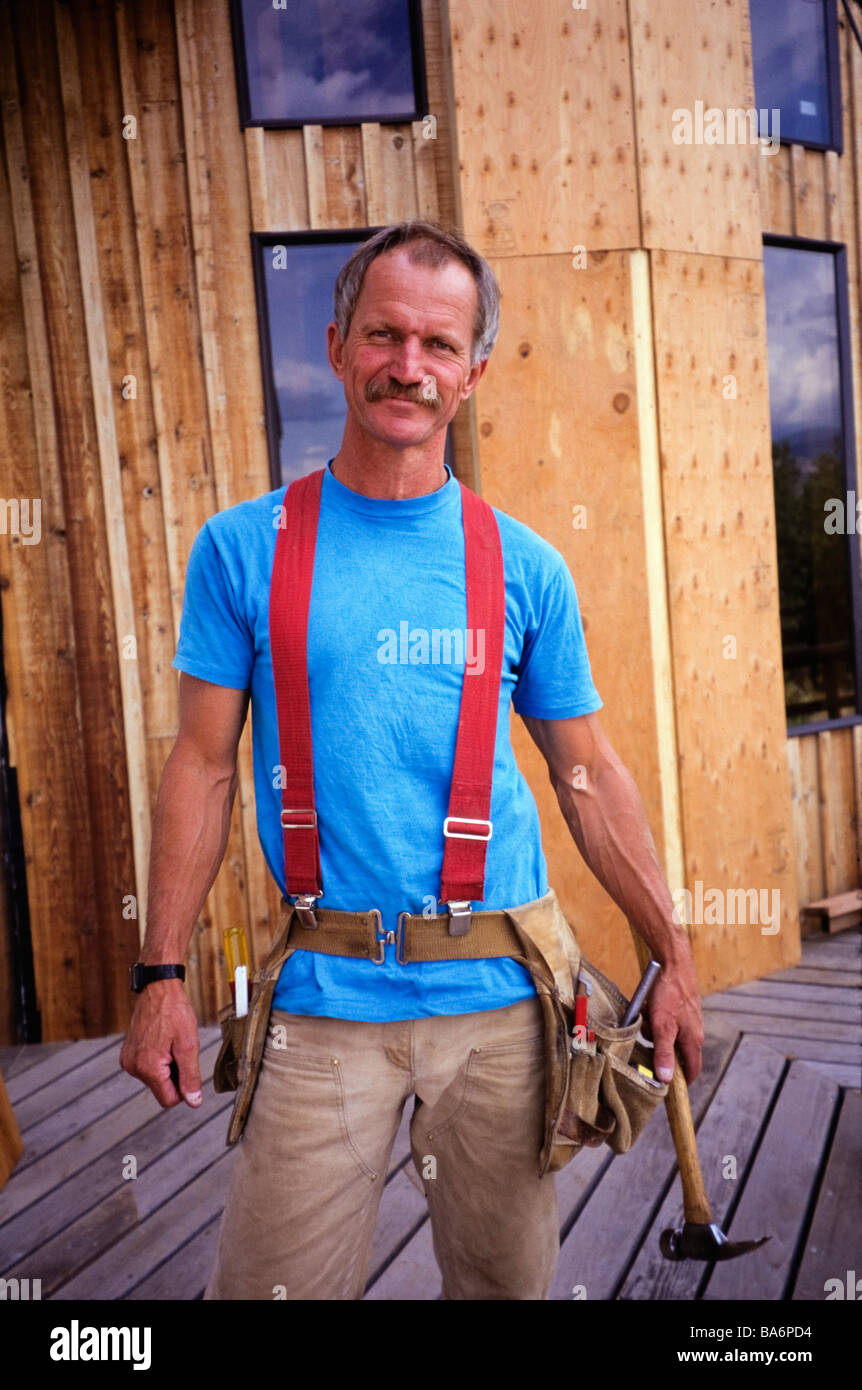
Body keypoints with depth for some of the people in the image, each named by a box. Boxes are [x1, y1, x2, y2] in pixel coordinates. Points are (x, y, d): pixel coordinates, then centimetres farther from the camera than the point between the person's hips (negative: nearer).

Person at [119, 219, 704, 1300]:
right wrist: (161, 973, -3)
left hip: (501, 1004, 2)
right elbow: (203, 763, 0)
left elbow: (589, 777, 6)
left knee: (508, 1281, 18)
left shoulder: (526, 567, 1)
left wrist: (675, 957, 5)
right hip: (323, 1003, -1)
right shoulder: (244, 546, -1)